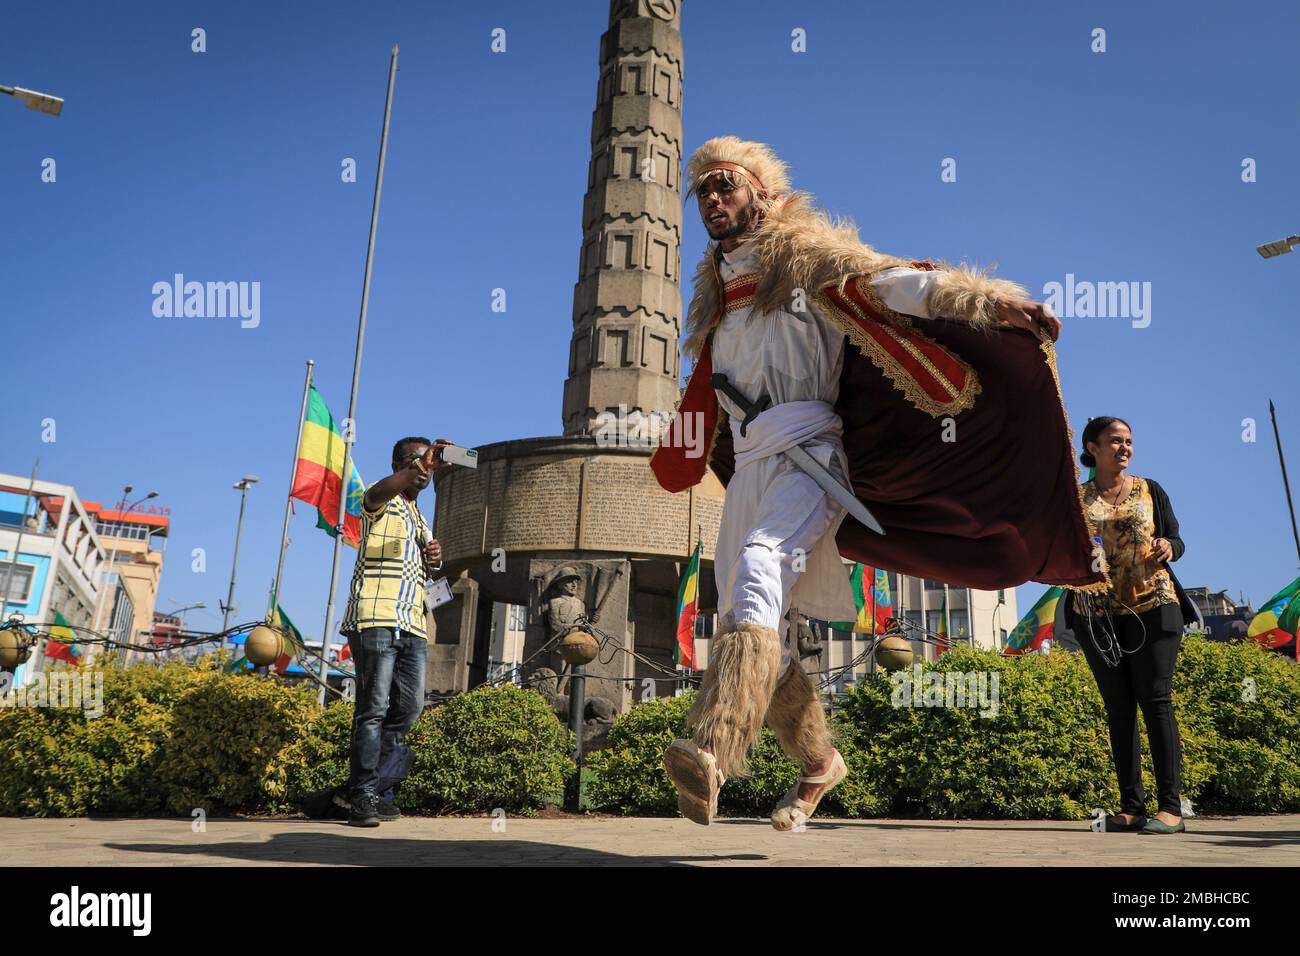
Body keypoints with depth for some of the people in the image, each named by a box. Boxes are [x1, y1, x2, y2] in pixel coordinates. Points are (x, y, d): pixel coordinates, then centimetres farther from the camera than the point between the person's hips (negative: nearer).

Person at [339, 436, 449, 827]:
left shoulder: (419, 517, 27)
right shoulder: (382, 503, 3)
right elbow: (381, 491, -24)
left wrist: (434, 560, 11)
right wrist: (422, 466, -37)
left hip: (412, 626, 8)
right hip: (376, 620, -8)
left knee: (409, 708, 4)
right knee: (374, 708, -8)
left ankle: (365, 782, 16)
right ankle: (362, 798, -3)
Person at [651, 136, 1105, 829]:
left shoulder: (805, 255, 4)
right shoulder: (715, 290, 22)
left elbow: (889, 280, -12)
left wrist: (988, 299, -26)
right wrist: (673, 459, 42)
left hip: (807, 453, -7)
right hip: (749, 466, 7)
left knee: (759, 571, -33)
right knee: (743, 626, 6)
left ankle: (712, 757, -47)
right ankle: (819, 763, 24)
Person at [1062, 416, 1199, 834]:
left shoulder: (1149, 491, 10)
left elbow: (1176, 539, 11)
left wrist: (1168, 547, -11)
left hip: (1151, 606, -1)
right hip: (1097, 612, 1)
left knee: (1155, 700, -8)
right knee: (1118, 708, 3)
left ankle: (1171, 807, -5)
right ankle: (1132, 807, 7)